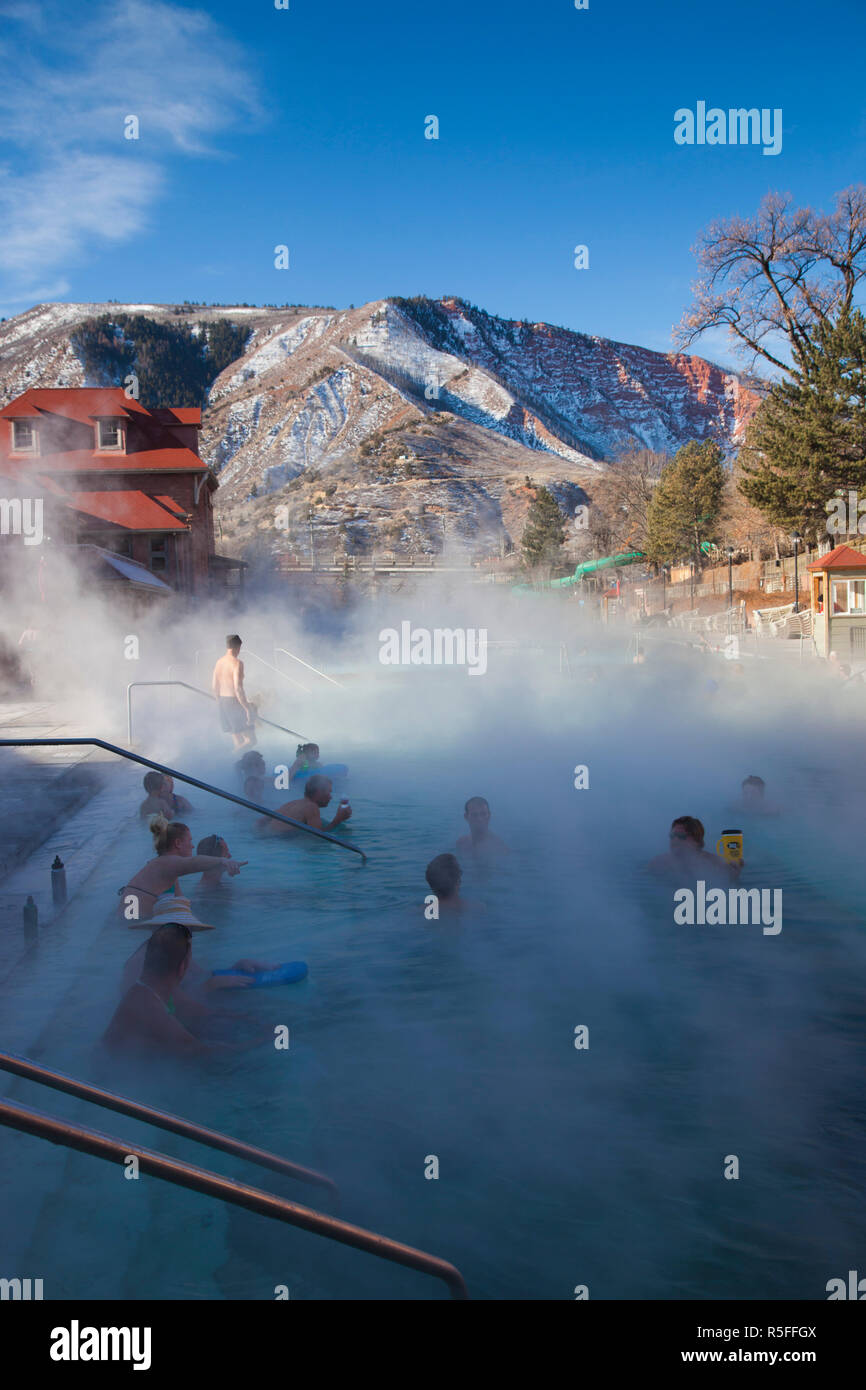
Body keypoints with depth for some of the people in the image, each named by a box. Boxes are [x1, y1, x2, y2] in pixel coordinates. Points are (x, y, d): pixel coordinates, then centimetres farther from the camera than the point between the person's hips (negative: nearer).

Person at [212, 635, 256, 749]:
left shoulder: (219, 662, 6)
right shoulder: (237, 663, -16)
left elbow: (214, 686, 11)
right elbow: (238, 688, -23)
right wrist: (247, 708, -19)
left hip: (223, 702, 8)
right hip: (235, 702, -8)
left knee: (237, 738, 17)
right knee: (250, 740, -1)